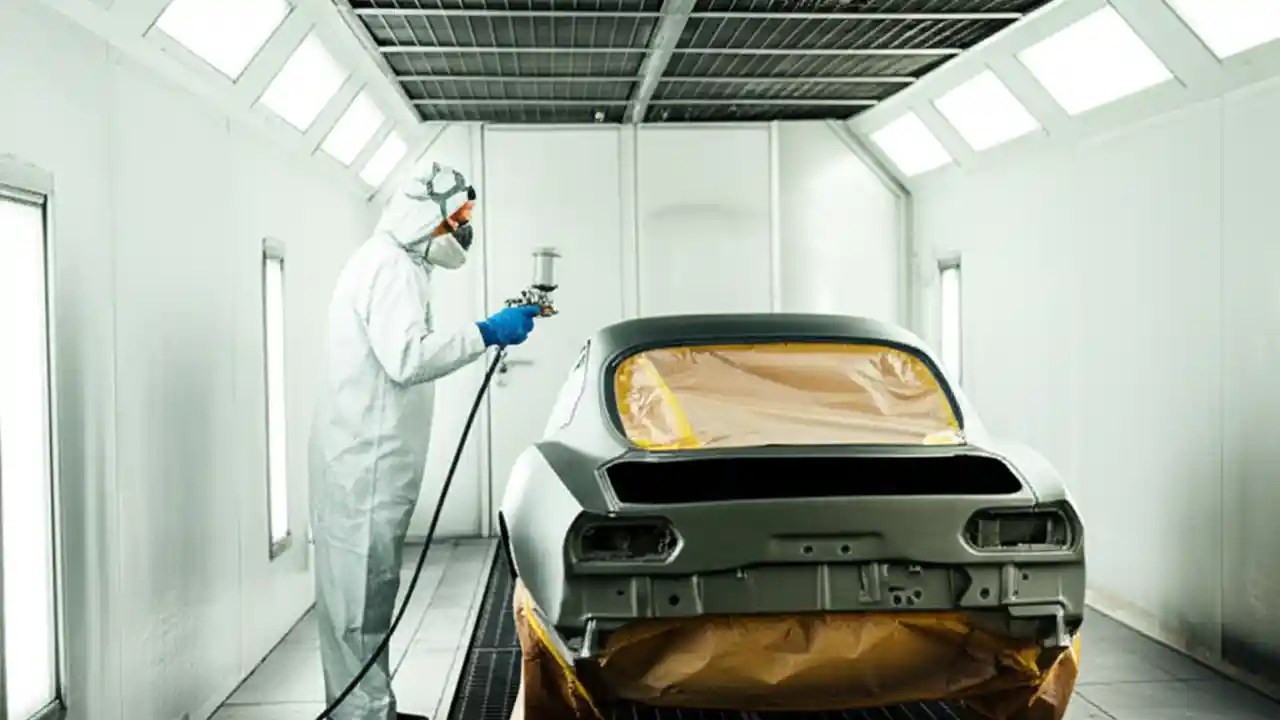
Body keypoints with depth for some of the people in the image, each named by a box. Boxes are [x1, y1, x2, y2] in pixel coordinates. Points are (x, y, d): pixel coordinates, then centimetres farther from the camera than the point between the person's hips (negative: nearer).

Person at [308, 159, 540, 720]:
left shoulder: (394, 263, 19)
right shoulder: (388, 264, -14)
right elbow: (407, 359, -25)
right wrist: (487, 333, -21)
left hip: (371, 457, 10)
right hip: (364, 459, -10)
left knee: (367, 588, 14)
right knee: (361, 592, -6)